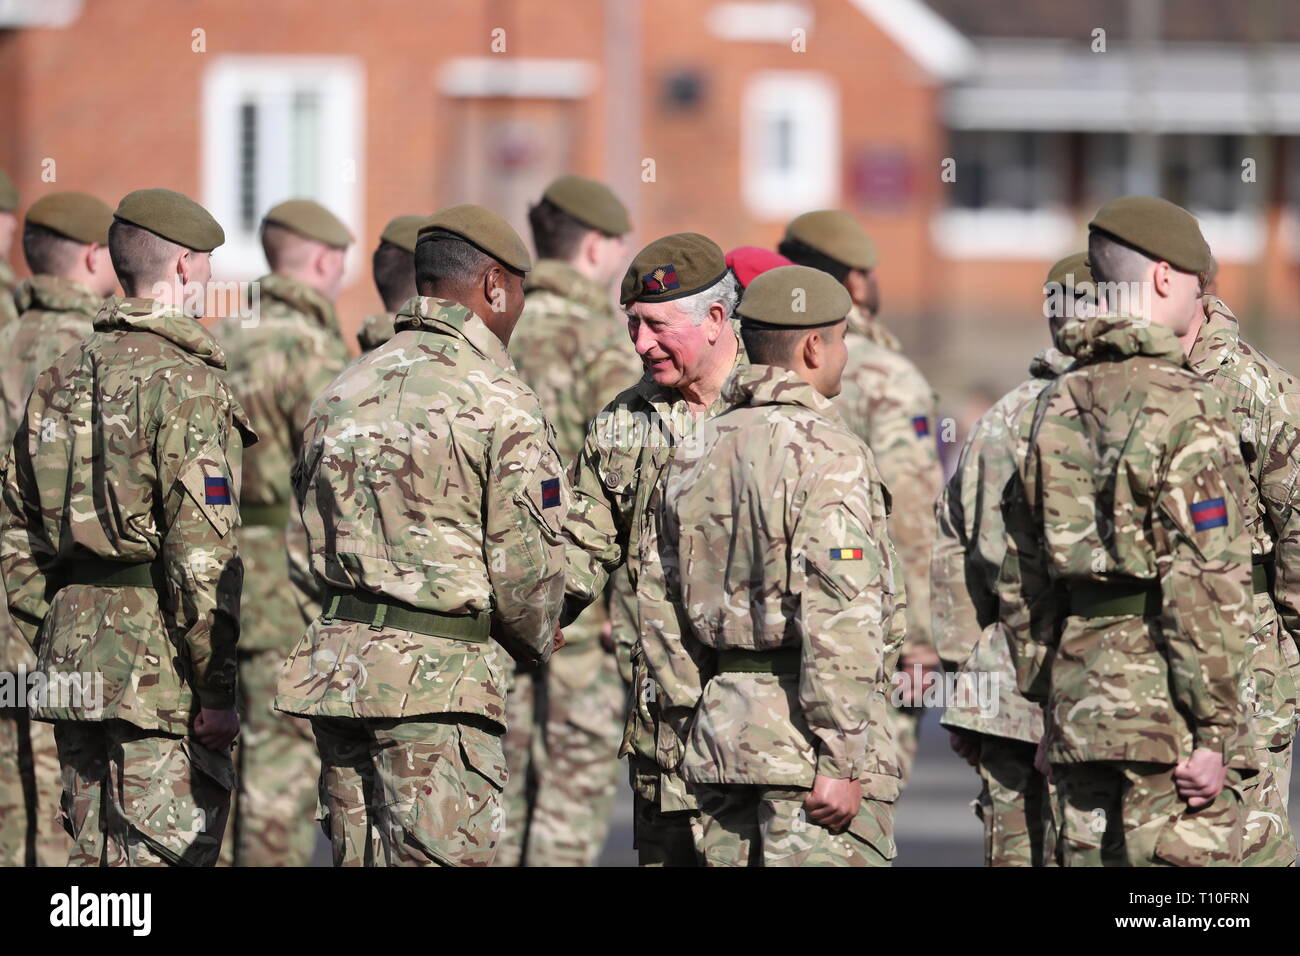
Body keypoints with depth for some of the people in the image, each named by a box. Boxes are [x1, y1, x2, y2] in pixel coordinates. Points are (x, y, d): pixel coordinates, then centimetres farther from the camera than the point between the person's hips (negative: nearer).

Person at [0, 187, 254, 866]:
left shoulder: (61, 377, 13)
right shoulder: (186, 383, -12)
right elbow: (202, 549, -17)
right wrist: (216, 690, -14)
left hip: (72, 663, 8)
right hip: (159, 667, -8)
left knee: (94, 857, 13)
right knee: (164, 855, -6)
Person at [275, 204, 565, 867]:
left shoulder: (342, 392, 12)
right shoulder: (500, 403, -9)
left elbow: (314, 539, 12)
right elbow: (525, 566, -9)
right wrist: (535, 641, 11)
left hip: (335, 664, 7)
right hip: (438, 680, -7)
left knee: (357, 860, 12)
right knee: (438, 861, -6)